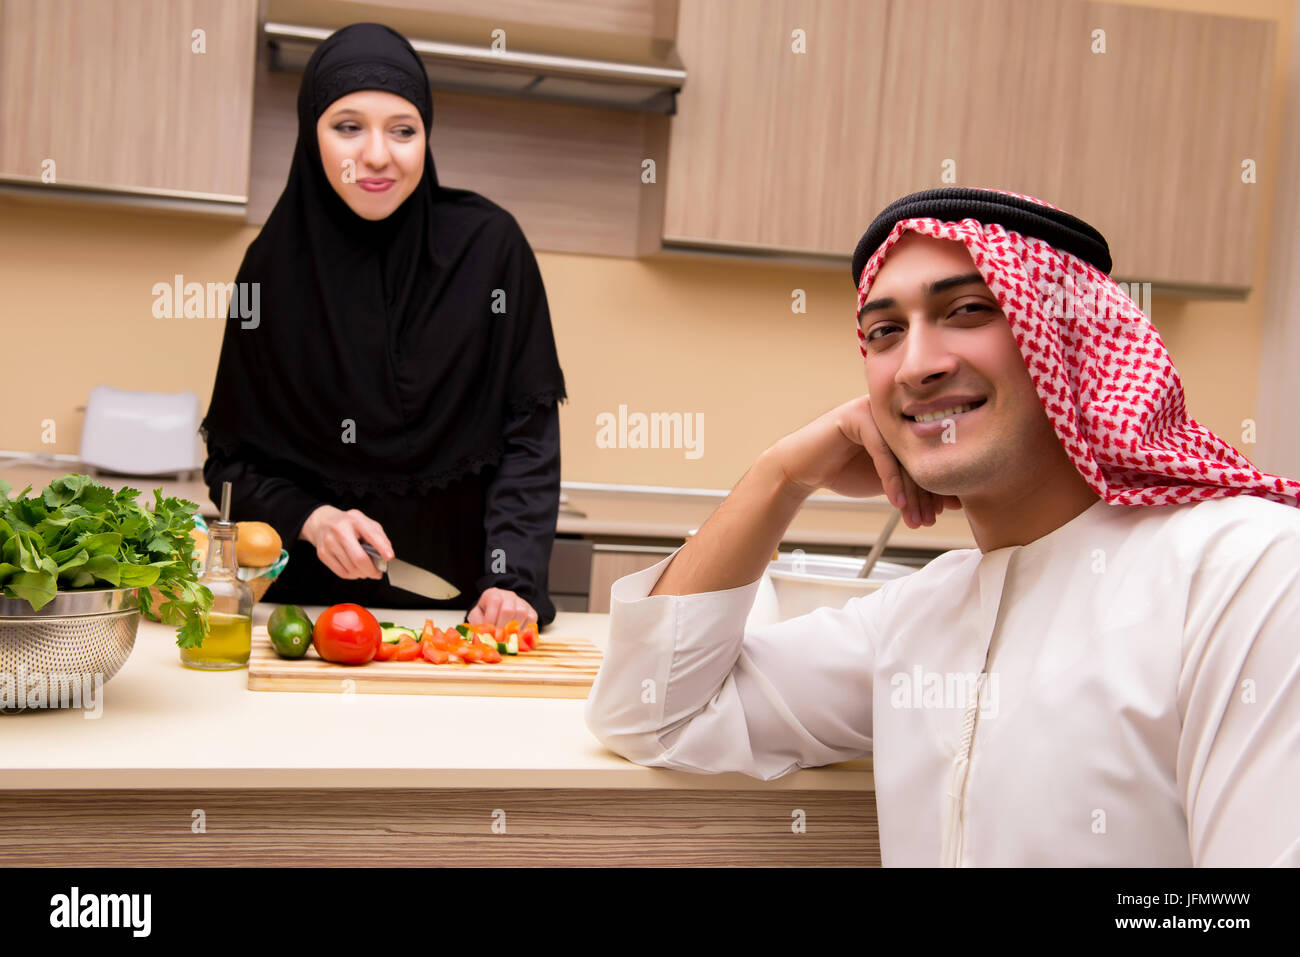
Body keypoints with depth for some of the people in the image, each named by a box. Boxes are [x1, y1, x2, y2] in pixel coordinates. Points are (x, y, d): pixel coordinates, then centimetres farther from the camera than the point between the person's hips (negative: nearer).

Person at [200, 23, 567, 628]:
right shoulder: (274, 264, 0)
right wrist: (310, 519, -13)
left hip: (459, 588, 0)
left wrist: (512, 578, -16)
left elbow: (529, 435, -4)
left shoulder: (488, 245, -4)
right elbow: (231, 456, 5)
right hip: (314, 595, 1)